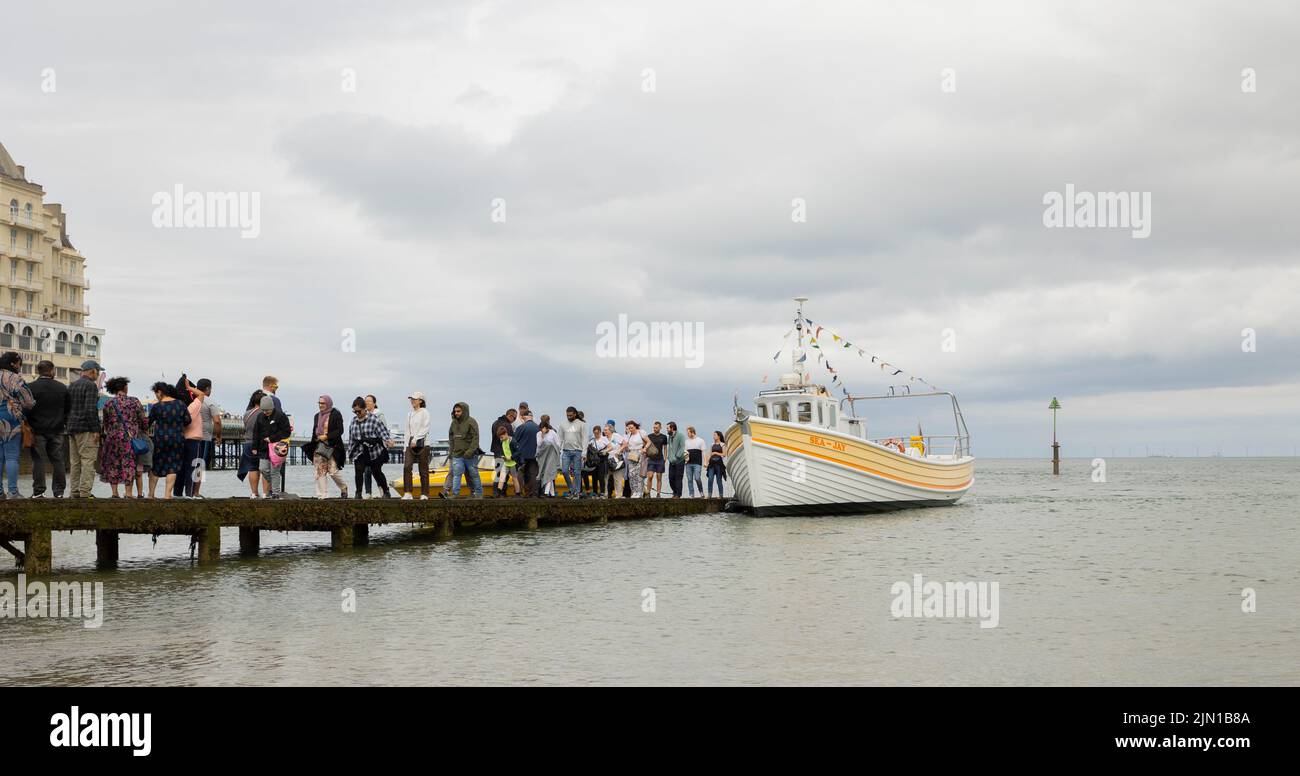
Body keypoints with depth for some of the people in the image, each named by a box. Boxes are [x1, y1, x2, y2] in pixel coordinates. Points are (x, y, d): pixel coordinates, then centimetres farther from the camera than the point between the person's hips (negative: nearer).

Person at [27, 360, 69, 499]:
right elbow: (68, 408, 10)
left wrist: (27, 427, 3)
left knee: (38, 461, -1)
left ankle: (38, 491, -4)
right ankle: (59, 491, 7)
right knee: (57, 460, 7)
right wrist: (64, 425, 19)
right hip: (56, 430, 2)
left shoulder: (31, 387, -5)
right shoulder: (62, 388, 5)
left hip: (38, 430, -2)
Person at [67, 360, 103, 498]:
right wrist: (95, 430, -15)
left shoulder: (71, 386, 16)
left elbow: (66, 407, 18)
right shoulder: (91, 385, -10)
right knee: (88, 460, -8)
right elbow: (90, 409, -18)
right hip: (86, 429, -8)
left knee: (74, 462, 10)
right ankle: (85, 492, -13)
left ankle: (75, 492, 10)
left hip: (72, 428, 8)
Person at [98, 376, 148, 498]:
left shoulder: (108, 403, 4)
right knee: (129, 464, 5)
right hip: (132, 437, -1)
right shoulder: (134, 401, -2)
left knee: (113, 465, 11)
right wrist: (142, 430, 19)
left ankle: (114, 492, 9)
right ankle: (128, 493, 3)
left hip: (114, 437, 1)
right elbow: (144, 421, -1)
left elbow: (105, 423, 11)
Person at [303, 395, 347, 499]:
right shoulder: (317, 416, 17)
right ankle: (322, 495, 2)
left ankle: (344, 488, 16)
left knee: (333, 471, -10)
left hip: (332, 446, -6)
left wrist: (326, 436, -16)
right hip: (318, 446, 6)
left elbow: (339, 431, -9)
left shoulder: (336, 415, -3)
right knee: (320, 472, 0)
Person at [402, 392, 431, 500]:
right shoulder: (409, 414, 17)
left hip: (422, 443, -5)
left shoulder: (424, 412, -1)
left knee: (423, 470, -1)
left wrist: (416, 439, -17)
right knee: (406, 467, -12)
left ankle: (424, 494, 6)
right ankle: (408, 493, -14)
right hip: (410, 443, 5)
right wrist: (406, 445, 11)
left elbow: (425, 429, -9)